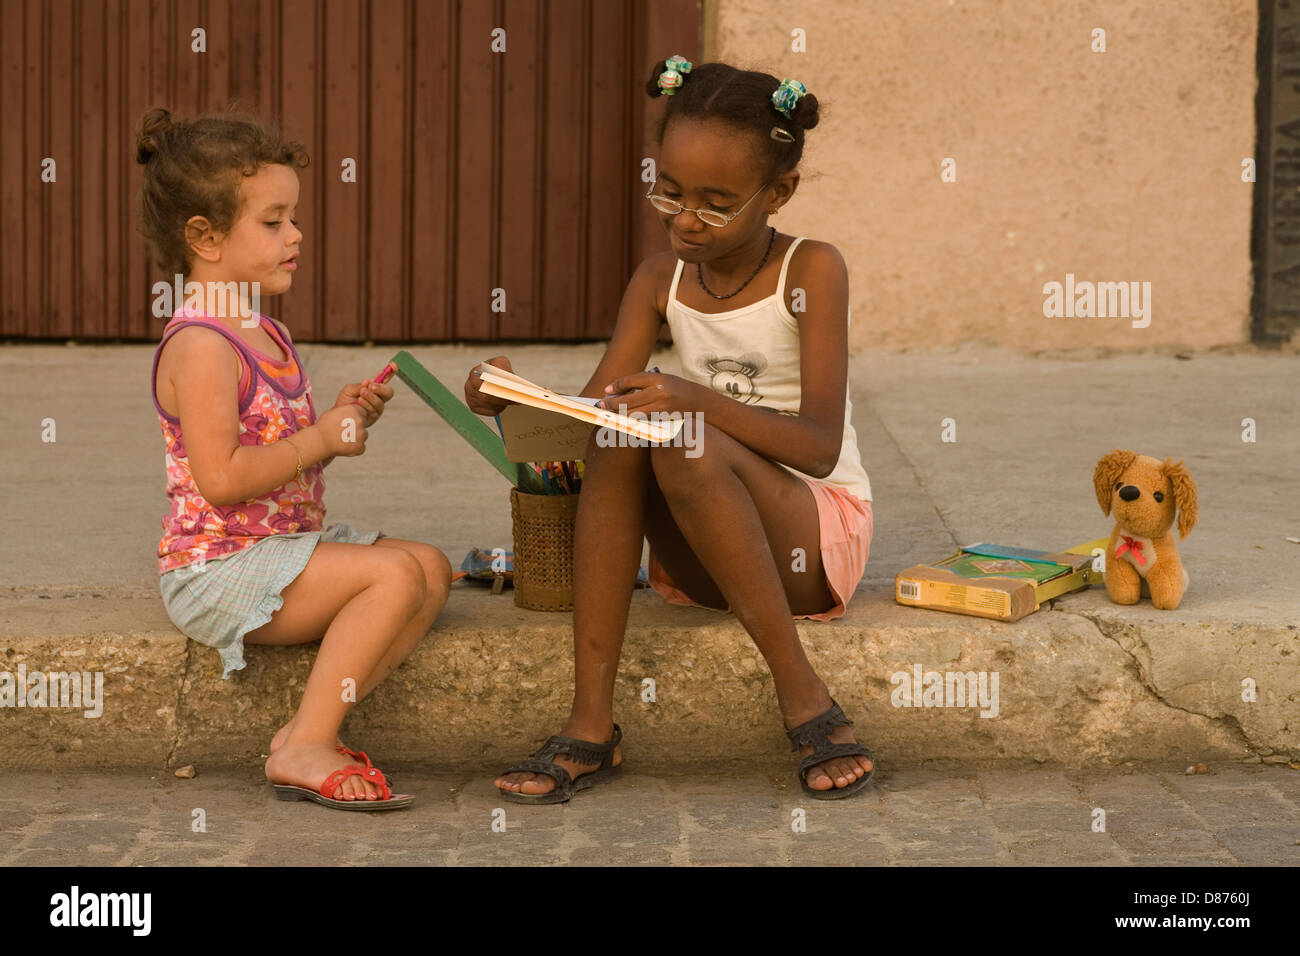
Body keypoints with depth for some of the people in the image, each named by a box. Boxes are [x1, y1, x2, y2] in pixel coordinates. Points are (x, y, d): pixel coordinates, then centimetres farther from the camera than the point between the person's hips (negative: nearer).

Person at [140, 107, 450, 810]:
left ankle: (309, 733, -7)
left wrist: (343, 419, 4)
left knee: (432, 568, 0)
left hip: (286, 541, 10)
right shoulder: (200, 346, -18)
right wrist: (321, 439, -18)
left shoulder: (264, 336, 14)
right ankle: (306, 749, -16)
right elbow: (221, 478, -26)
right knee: (396, 574, -22)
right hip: (216, 564, -10)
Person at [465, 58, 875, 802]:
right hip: (701, 556, 5)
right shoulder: (661, 281, 6)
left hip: (818, 532, -5)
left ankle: (804, 695, -25)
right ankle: (591, 725, -29)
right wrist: (517, 400, -23)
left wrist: (700, 401, -34)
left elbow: (821, 445, -20)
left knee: (685, 443, -32)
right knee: (620, 428, -25)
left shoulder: (811, 270, -9)